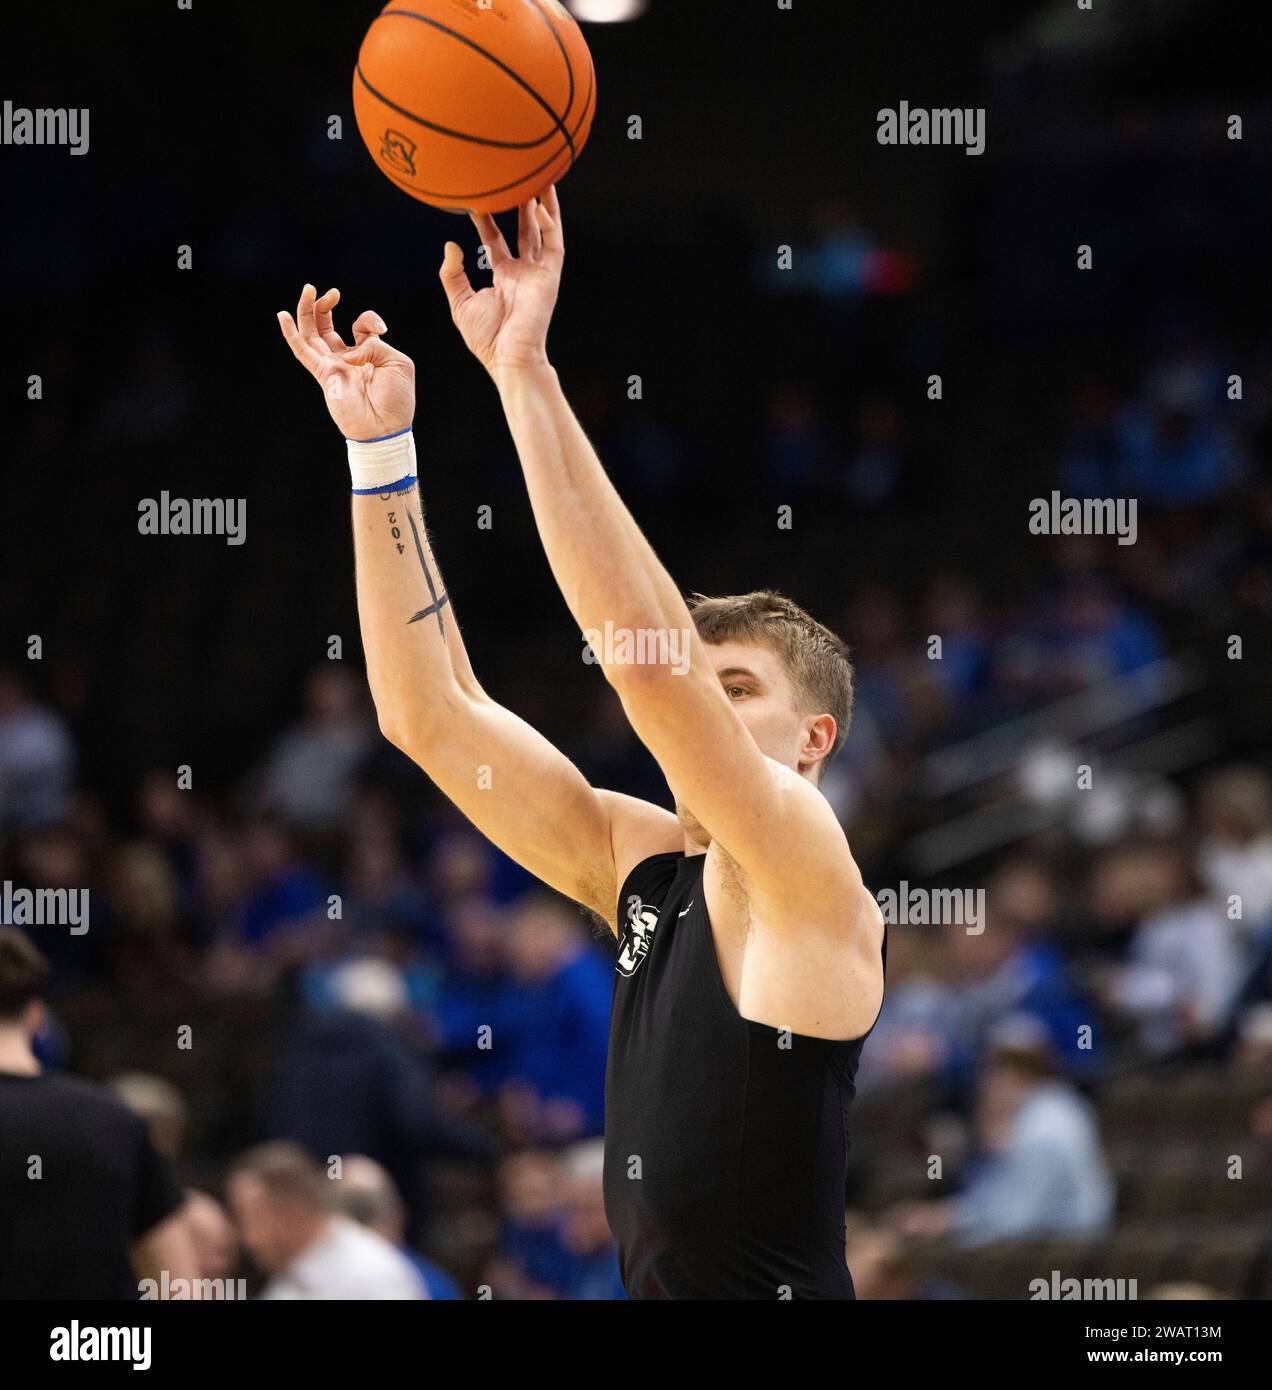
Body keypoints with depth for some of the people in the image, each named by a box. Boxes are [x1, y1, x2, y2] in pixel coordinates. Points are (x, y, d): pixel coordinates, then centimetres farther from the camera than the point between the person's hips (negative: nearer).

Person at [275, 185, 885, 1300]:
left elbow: (646, 656, -21)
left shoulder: (806, 877, -9)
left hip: (782, 1287, -6)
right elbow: (429, 715, 8)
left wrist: (527, 373, -23)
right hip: (653, 1287, 7)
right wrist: (381, 447, 1)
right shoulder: (644, 866, 11)